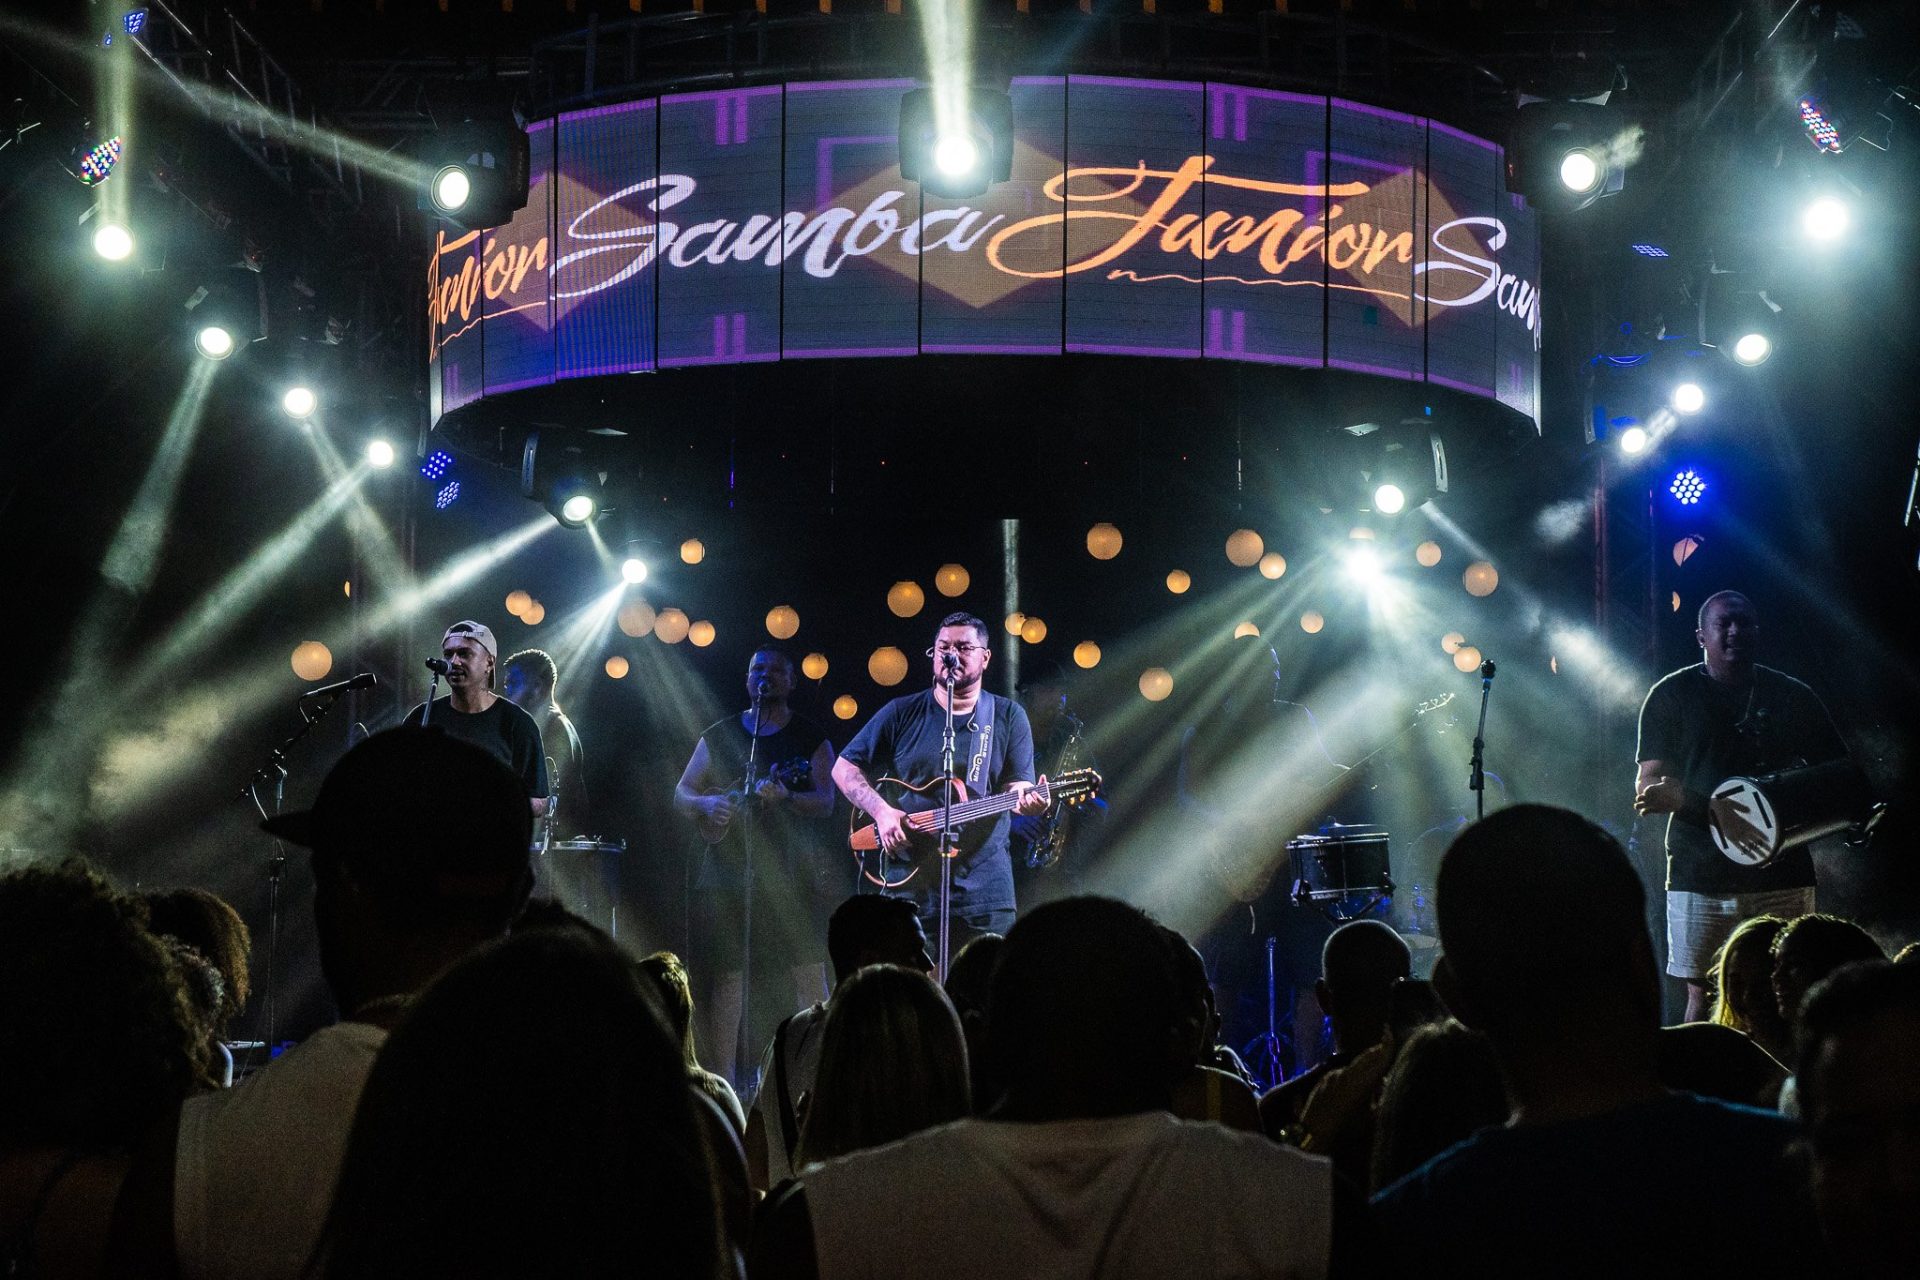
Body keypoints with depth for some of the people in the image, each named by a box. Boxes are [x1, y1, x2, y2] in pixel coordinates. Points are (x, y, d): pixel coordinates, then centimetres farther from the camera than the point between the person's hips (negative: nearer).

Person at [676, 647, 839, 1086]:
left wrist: (784, 796, -24)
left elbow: (825, 801, -5)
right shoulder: (718, 737, 11)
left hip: (792, 873, -1)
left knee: (808, 973, -7)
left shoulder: (811, 738, 6)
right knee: (727, 975, -1)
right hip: (727, 871, 1)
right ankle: (725, 1081, 4)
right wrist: (706, 805, -11)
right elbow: (681, 794, 11)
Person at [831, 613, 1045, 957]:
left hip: (982, 887, 0)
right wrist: (881, 811, -9)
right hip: (907, 882, 0)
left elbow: (1015, 785, 1)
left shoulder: (1007, 716, 6)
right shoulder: (902, 713, 5)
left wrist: (1026, 799, -23)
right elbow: (844, 767, 7)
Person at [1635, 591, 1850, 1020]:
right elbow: (1648, 786, -1)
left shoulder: (1793, 697, 13)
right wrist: (1709, 807, -21)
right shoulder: (1671, 696, 6)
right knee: (1704, 997, -4)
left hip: (1782, 871, 2)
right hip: (1701, 875, -2)